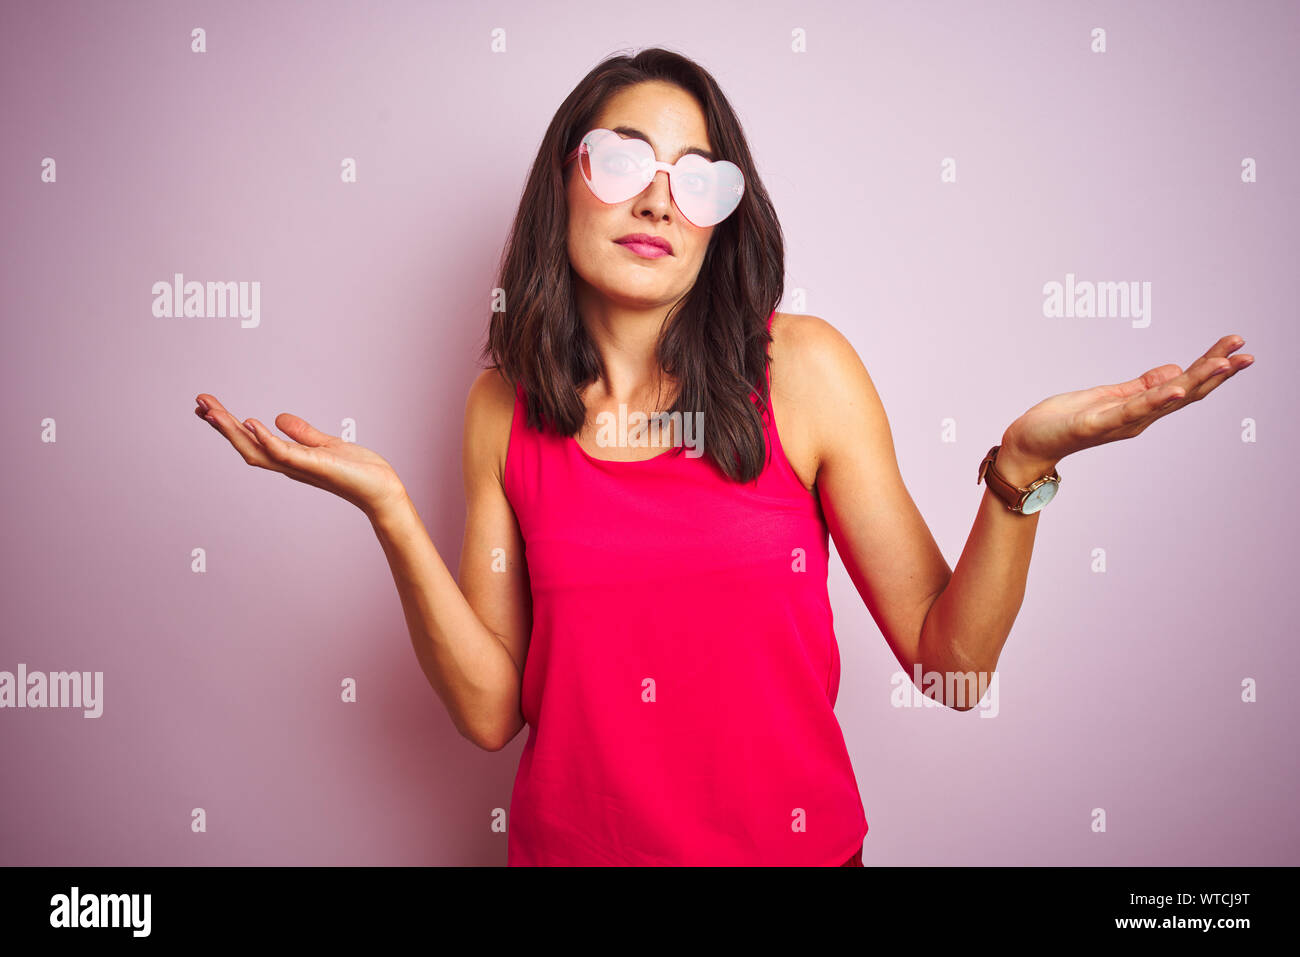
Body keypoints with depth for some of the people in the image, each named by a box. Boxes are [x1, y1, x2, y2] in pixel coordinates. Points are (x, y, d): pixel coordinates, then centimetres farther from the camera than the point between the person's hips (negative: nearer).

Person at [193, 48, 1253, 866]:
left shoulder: (801, 368, -11)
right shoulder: (504, 408, -5)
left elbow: (951, 661, -10)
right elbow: (491, 710, -8)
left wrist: (1020, 467, -24)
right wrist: (389, 508, -18)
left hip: (792, 838, -1)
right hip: (571, 837, 2)